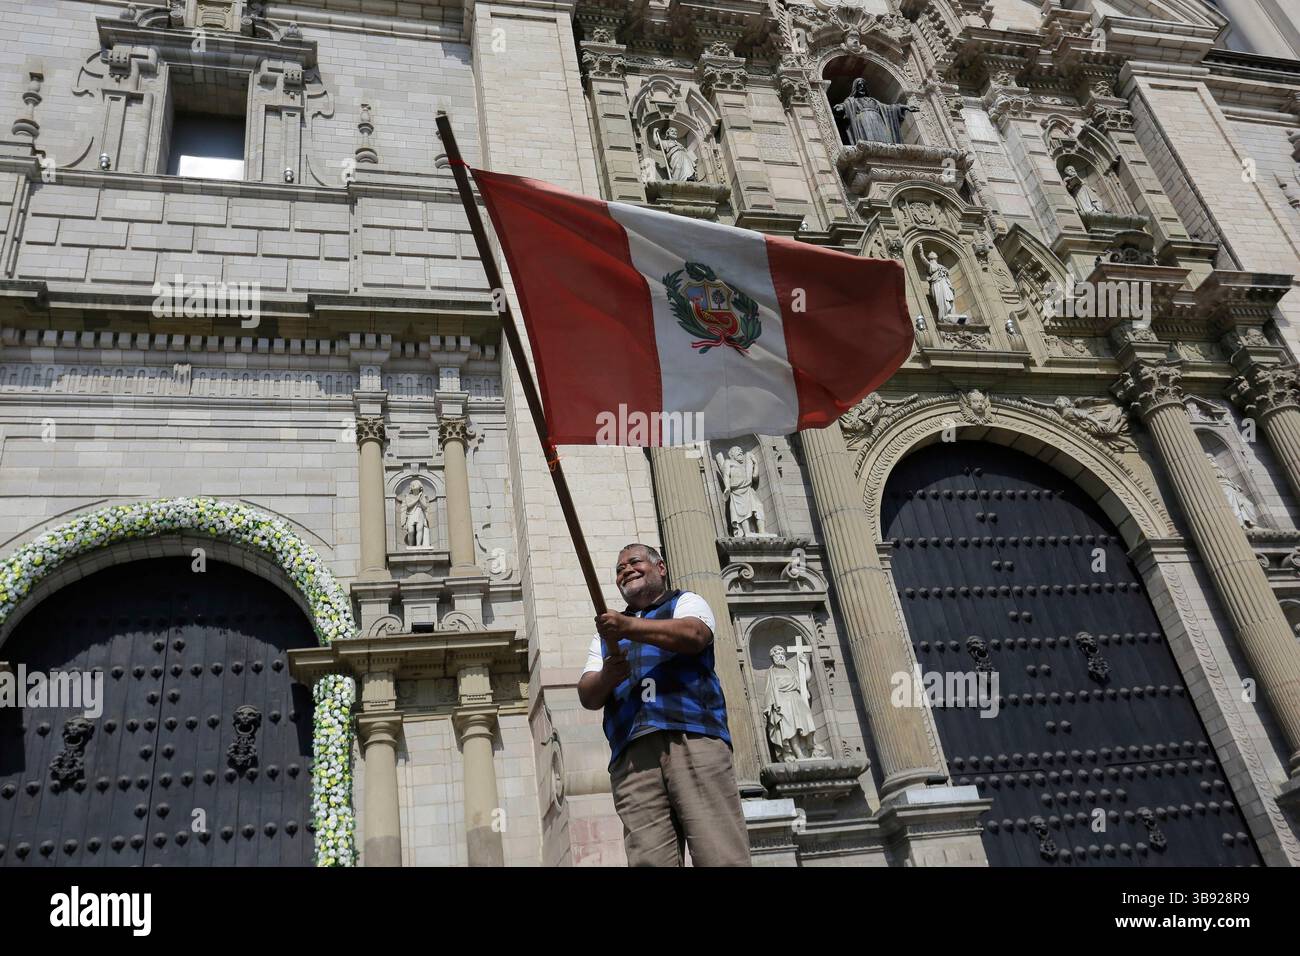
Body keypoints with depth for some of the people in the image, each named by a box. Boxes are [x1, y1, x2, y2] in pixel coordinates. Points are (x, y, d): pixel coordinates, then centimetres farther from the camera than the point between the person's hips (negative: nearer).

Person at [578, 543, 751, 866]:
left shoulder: (685, 602, 20)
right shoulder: (607, 632, 31)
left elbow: (694, 634, -5)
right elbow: (587, 696, 16)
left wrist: (630, 627, -19)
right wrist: (606, 677, -8)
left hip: (693, 738, -3)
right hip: (631, 754, 3)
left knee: (722, 855, -16)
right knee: (649, 860, -11)